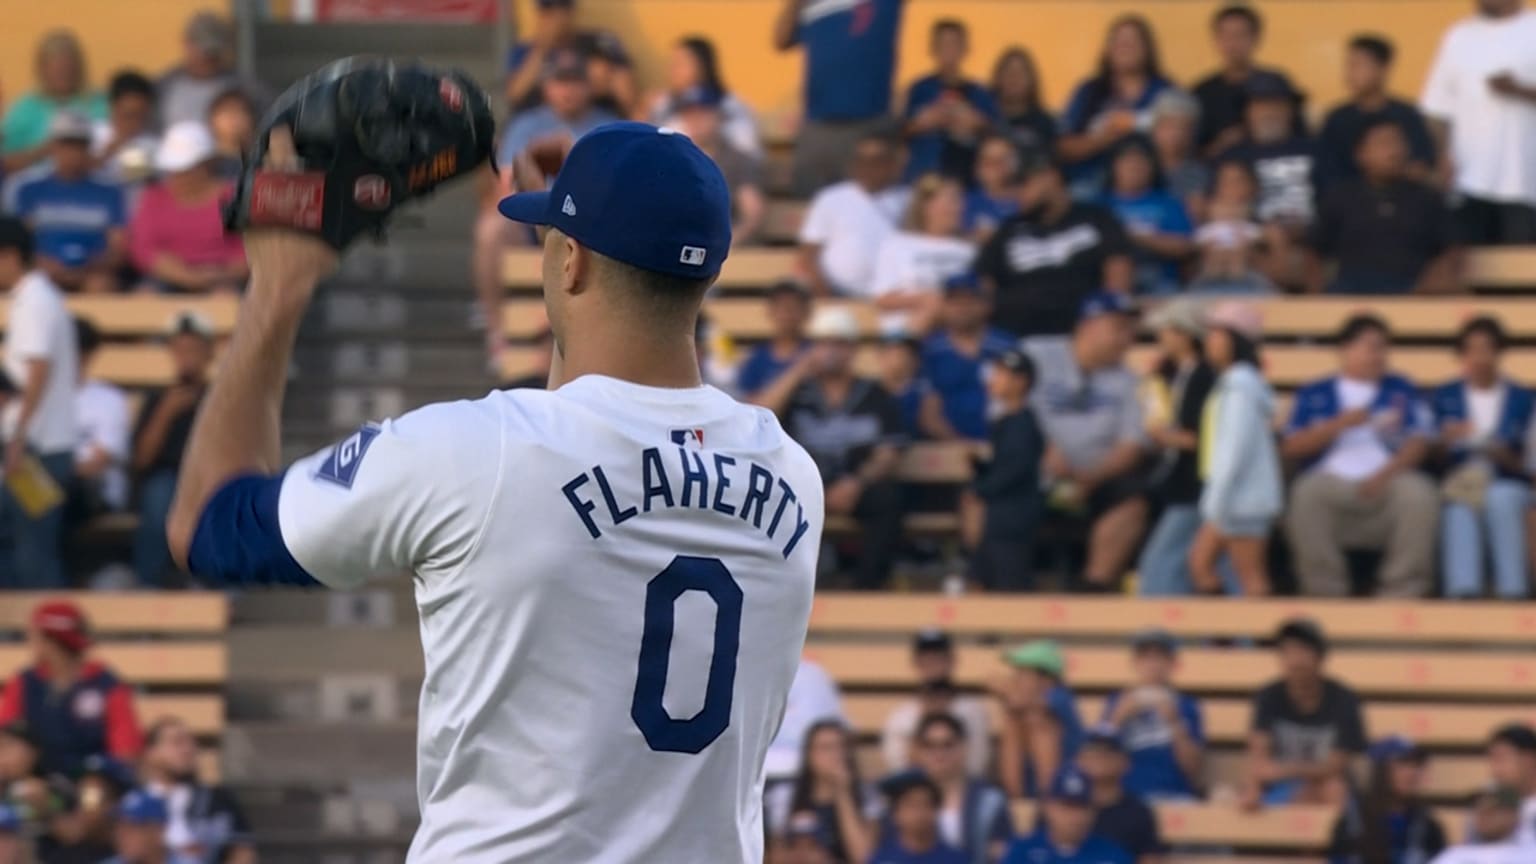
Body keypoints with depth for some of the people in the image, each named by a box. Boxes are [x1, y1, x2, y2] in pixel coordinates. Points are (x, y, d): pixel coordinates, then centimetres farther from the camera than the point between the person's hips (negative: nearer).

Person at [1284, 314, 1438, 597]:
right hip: (1332, 480, -1)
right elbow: (1291, 447, 5)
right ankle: (1324, 592, -27)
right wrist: (1339, 424, -7)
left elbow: (1418, 443, 6)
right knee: (1307, 495, -35)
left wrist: (1385, 474, -12)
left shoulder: (1401, 391, 18)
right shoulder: (1315, 395, 16)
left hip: (1387, 481, 1)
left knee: (1419, 495, -32)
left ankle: (1402, 590, -22)